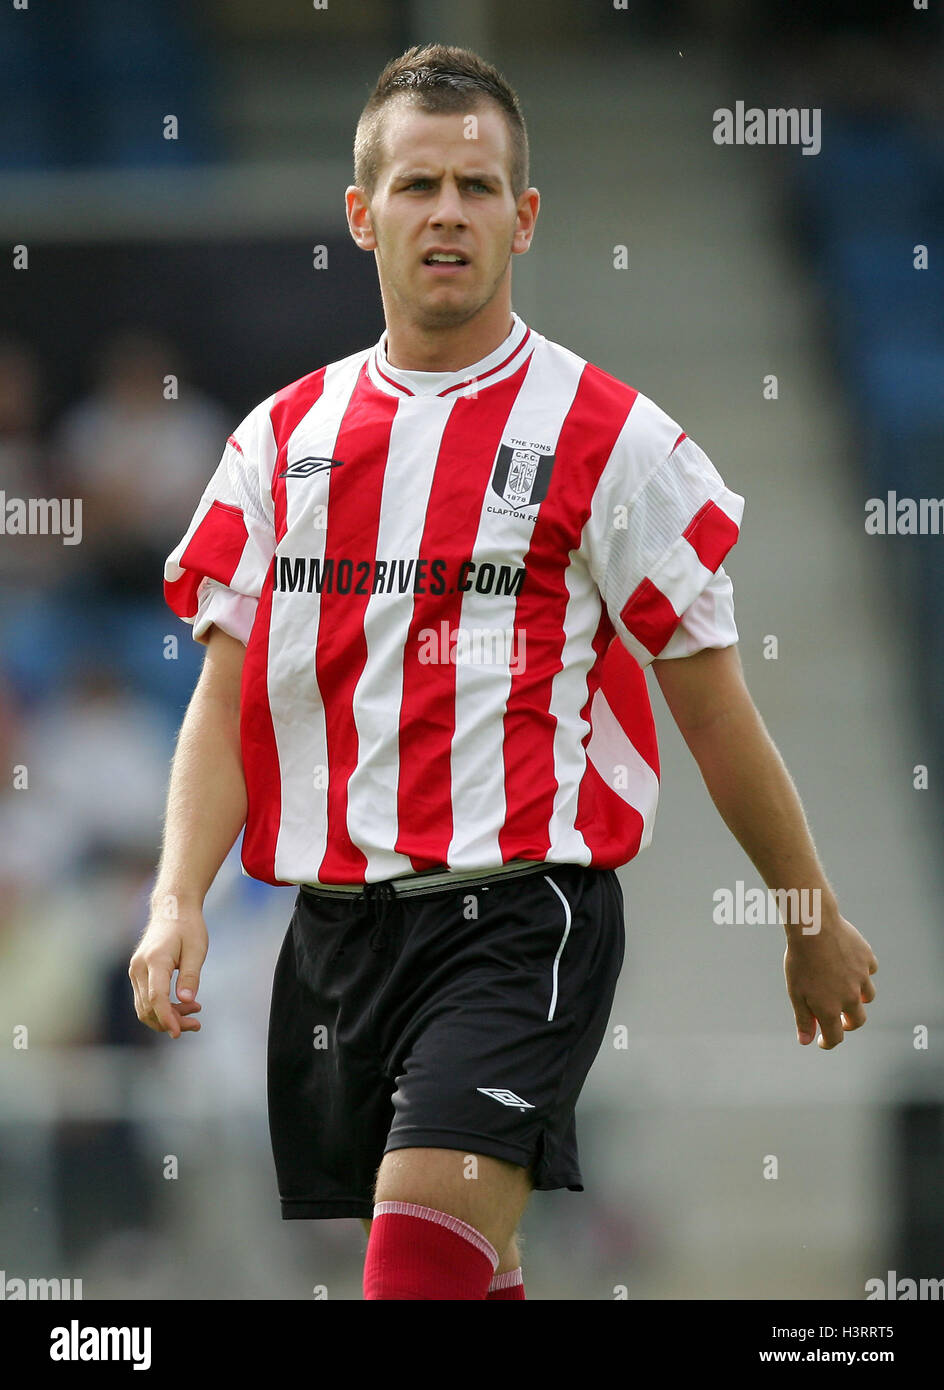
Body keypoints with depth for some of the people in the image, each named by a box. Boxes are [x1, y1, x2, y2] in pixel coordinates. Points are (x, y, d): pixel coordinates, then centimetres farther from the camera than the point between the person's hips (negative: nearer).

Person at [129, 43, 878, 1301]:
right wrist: (178, 897, -7)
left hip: (521, 915, -5)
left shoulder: (610, 439, -2)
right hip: (332, 933, 5)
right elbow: (226, 696, 8)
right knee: (468, 1286, 8)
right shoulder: (283, 440, 10)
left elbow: (714, 706, 4)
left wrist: (815, 925, 11)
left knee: (423, 1259, -23)